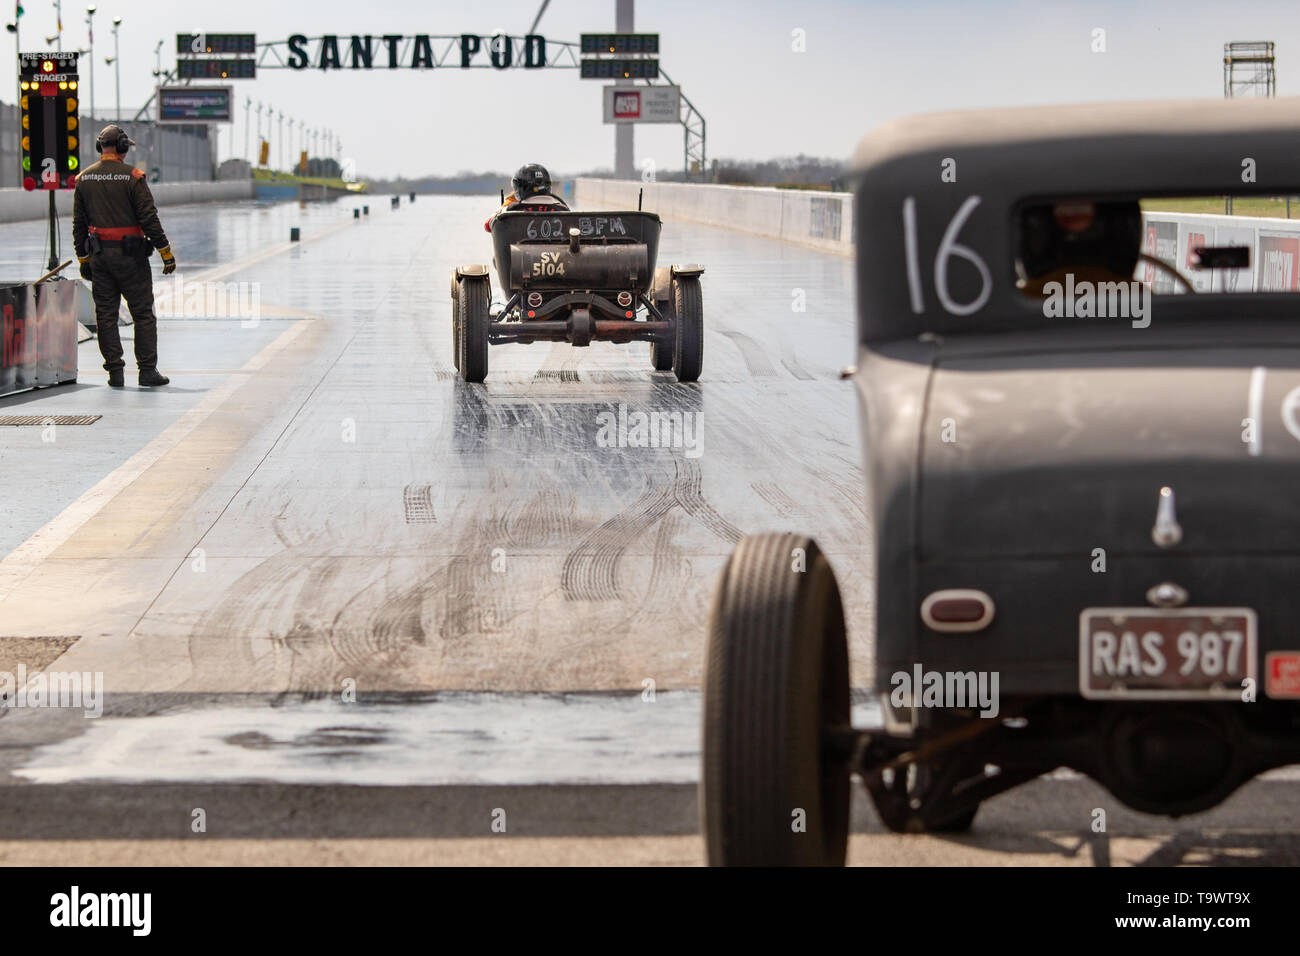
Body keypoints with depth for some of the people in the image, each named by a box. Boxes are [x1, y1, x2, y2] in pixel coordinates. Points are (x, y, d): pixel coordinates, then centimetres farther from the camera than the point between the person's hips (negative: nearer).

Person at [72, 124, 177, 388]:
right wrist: (165, 251, -6)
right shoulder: (132, 176, -10)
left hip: (99, 256, 4)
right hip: (130, 255, -4)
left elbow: (79, 224, 8)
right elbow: (149, 218, -12)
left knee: (106, 314, 8)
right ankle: (148, 370, 1)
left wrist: (83, 258, 15)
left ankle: (114, 372, 6)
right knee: (143, 313, 3)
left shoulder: (84, 178, 5)